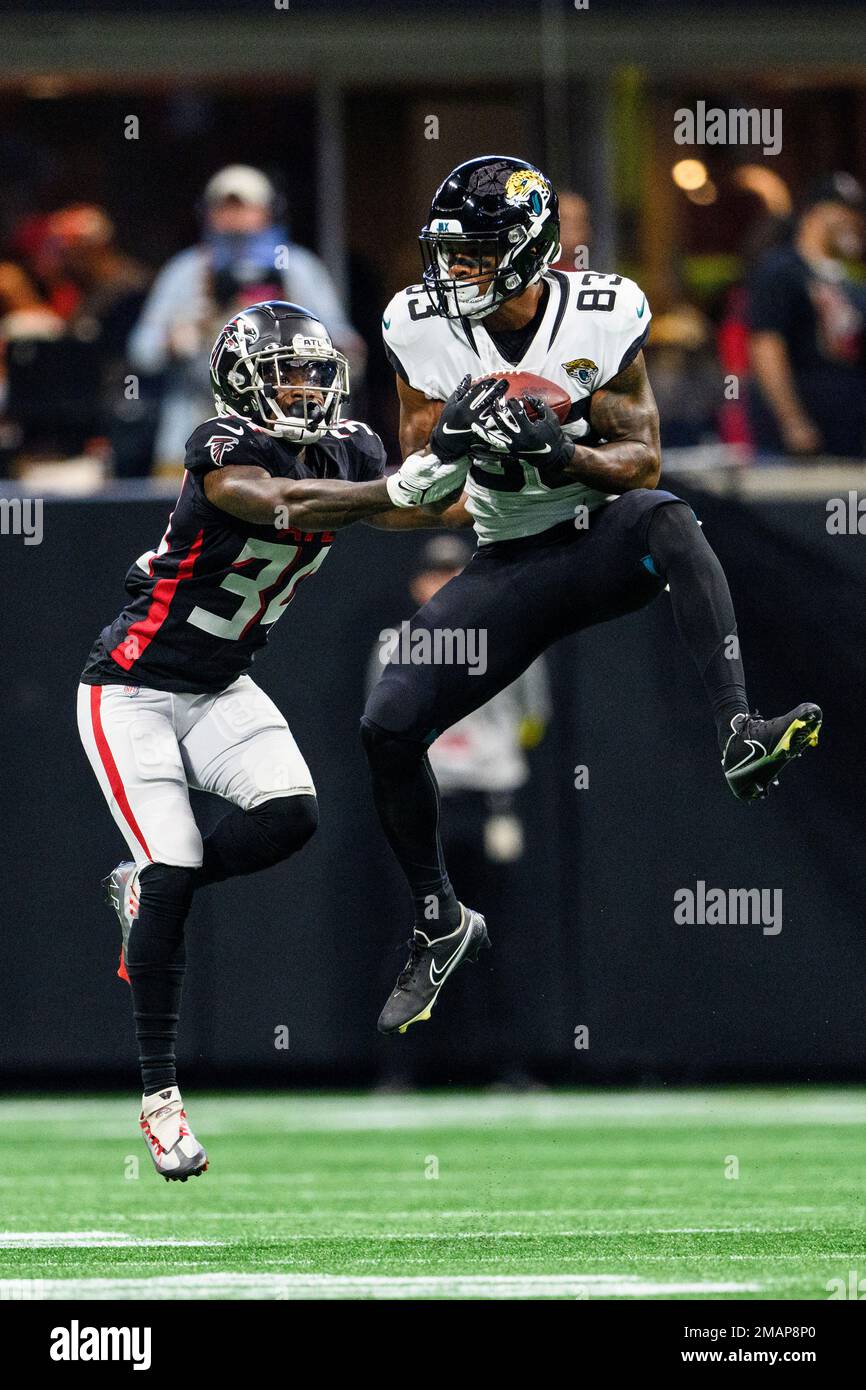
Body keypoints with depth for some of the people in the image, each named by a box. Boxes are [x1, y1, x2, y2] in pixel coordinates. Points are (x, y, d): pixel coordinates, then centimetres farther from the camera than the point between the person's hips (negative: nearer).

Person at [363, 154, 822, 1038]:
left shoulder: (603, 317, -11)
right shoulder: (423, 327, -3)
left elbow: (642, 463, -7)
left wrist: (567, 454, -28)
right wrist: (453, 438, -22)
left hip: (604, 539, -3)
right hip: (506, 568, 3)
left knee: (668, 520, -39)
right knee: (388, 727, -9)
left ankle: (739, 740, -48)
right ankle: (440, 927, 12)